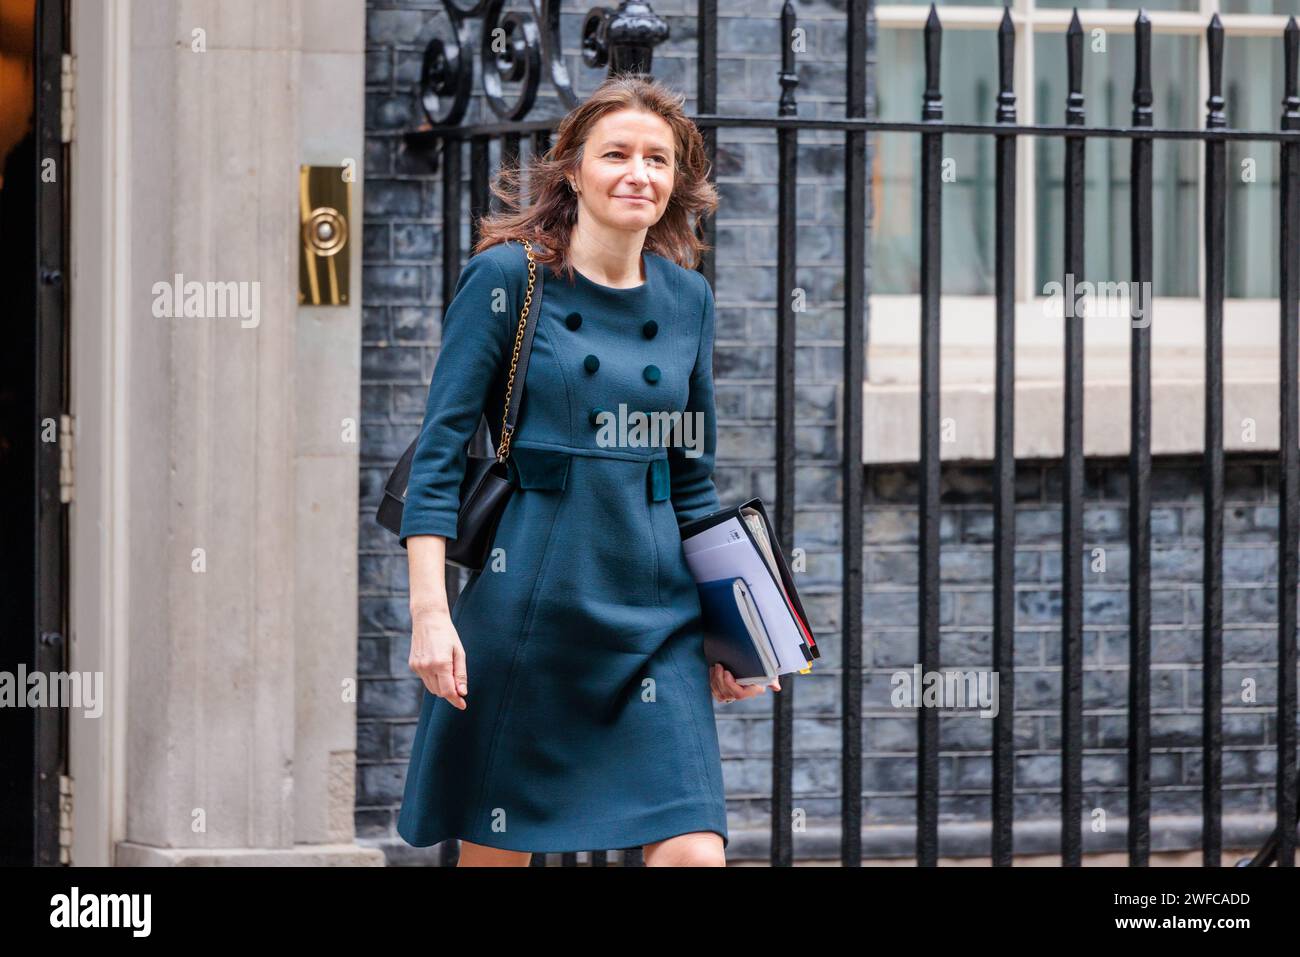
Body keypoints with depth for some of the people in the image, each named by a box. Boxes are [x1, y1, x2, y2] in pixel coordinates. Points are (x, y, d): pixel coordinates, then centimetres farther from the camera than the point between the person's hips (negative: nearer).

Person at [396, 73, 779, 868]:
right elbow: (441, 451, -6)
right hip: (526, 596, -3)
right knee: (495, 849, 5)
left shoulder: (687, 298, 10)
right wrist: (429, 608, -15)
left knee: (694, 851, -9)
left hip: (656, 604, 4)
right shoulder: (509, 277, -4)